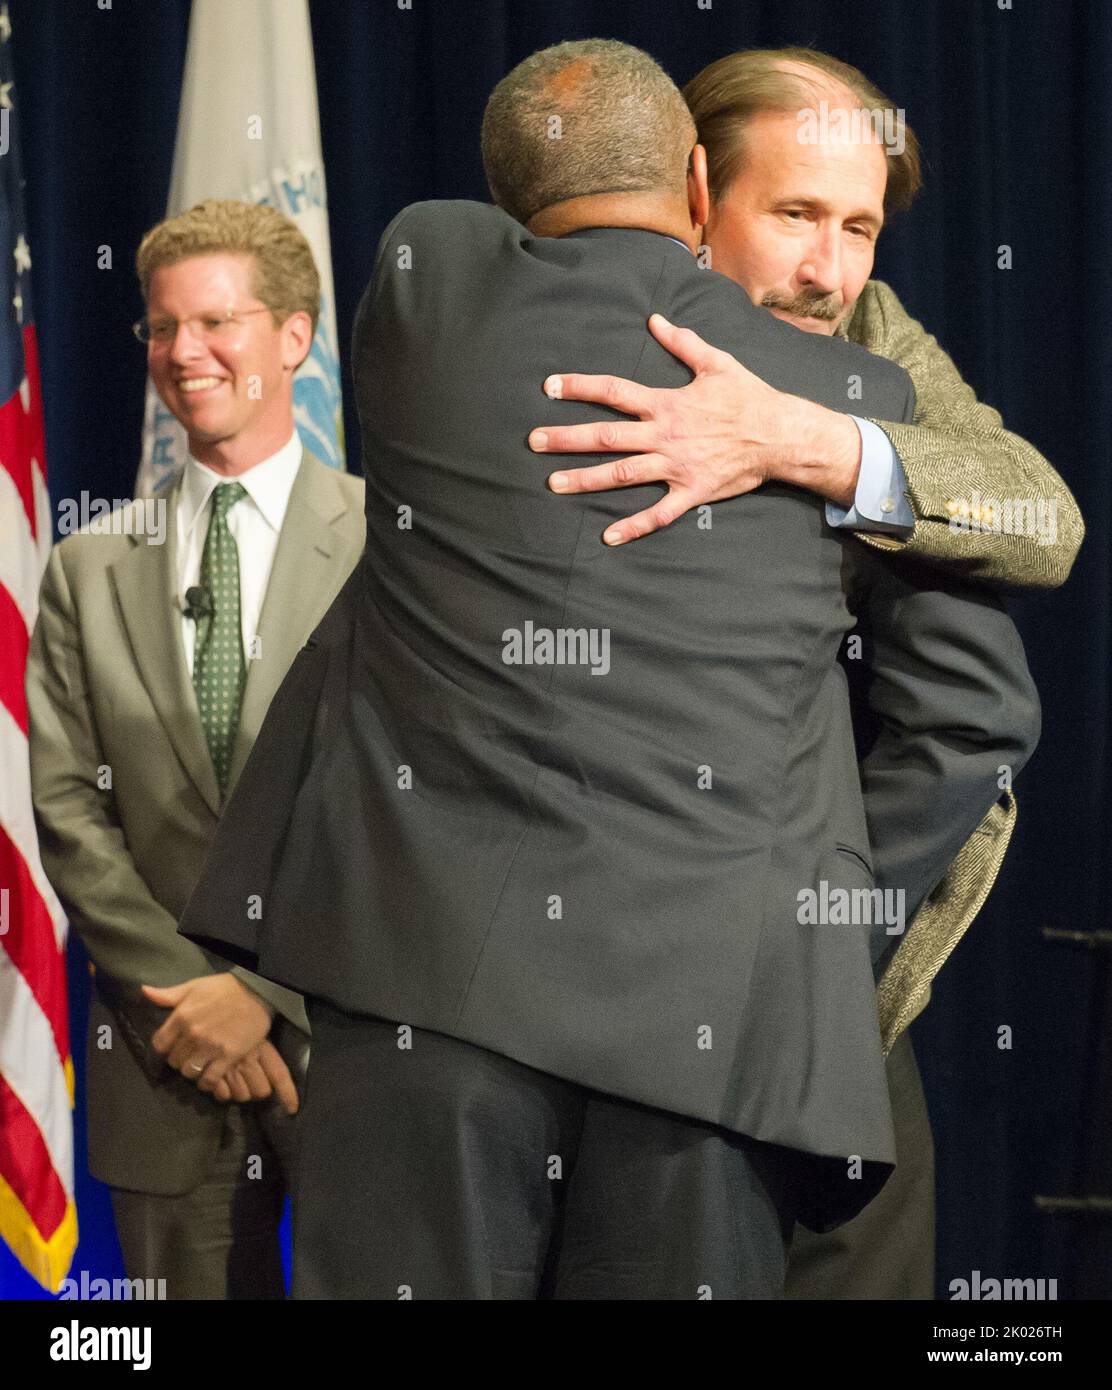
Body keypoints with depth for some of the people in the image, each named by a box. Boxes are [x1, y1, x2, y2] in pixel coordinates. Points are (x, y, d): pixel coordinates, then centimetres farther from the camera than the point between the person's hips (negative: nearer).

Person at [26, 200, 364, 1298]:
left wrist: (267, 989, -13)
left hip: (345, 1036, -2)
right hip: (162, 1058, 2)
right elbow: (66, 806, 3)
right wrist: (188, 990, -9)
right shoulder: (90, 568, 9)